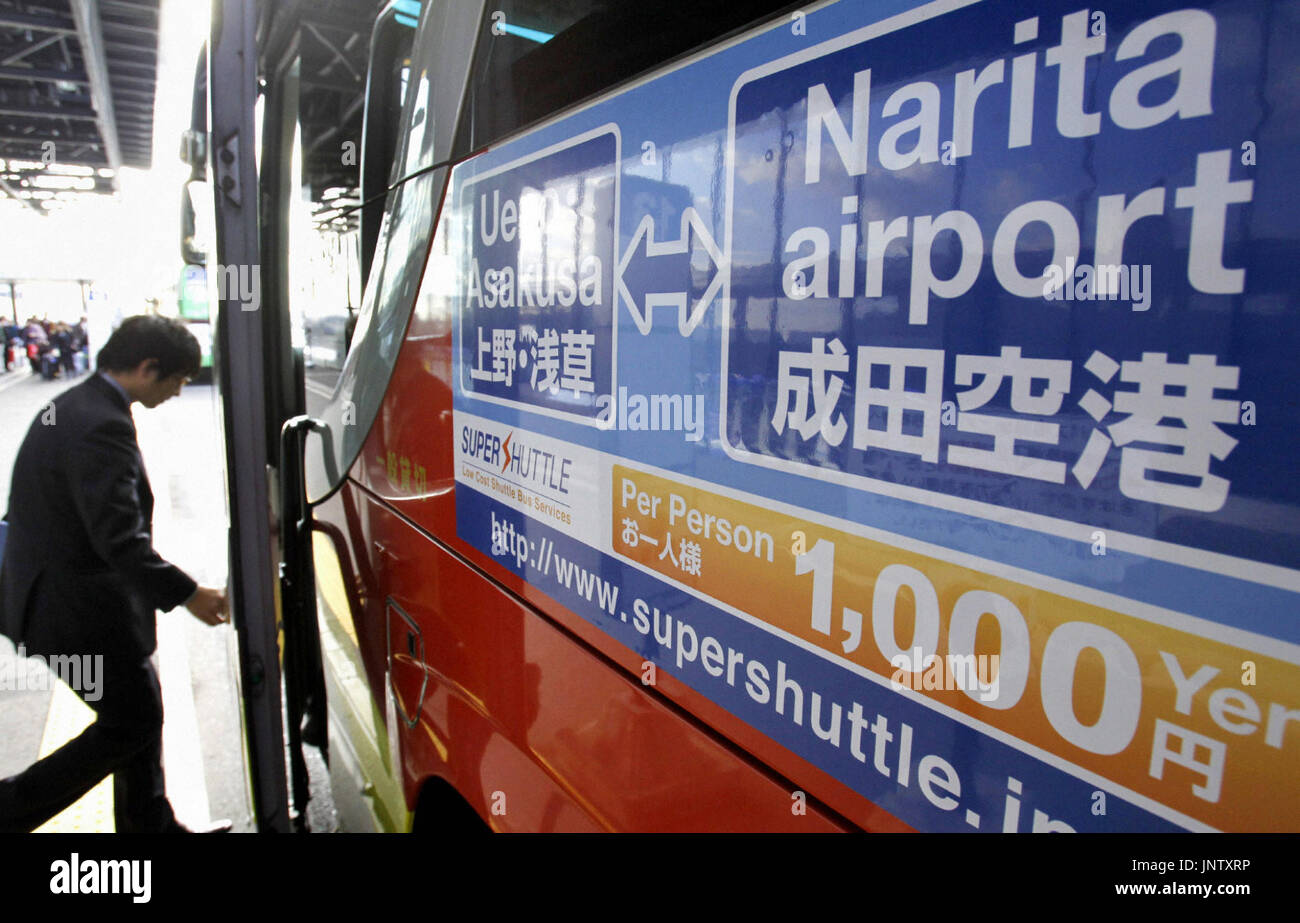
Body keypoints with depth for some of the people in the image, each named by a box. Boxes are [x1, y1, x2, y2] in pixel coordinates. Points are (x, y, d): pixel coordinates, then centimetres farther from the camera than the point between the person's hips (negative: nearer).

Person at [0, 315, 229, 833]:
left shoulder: (74, 406, 8)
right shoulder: (102, 425, -25)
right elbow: (119, 538, -28)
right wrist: (188, 594, -19)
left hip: (55, 593, 10)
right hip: (82, 611, -10)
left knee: (140, 712, 19)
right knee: (130, 724, 5)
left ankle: (150, 824, 32)